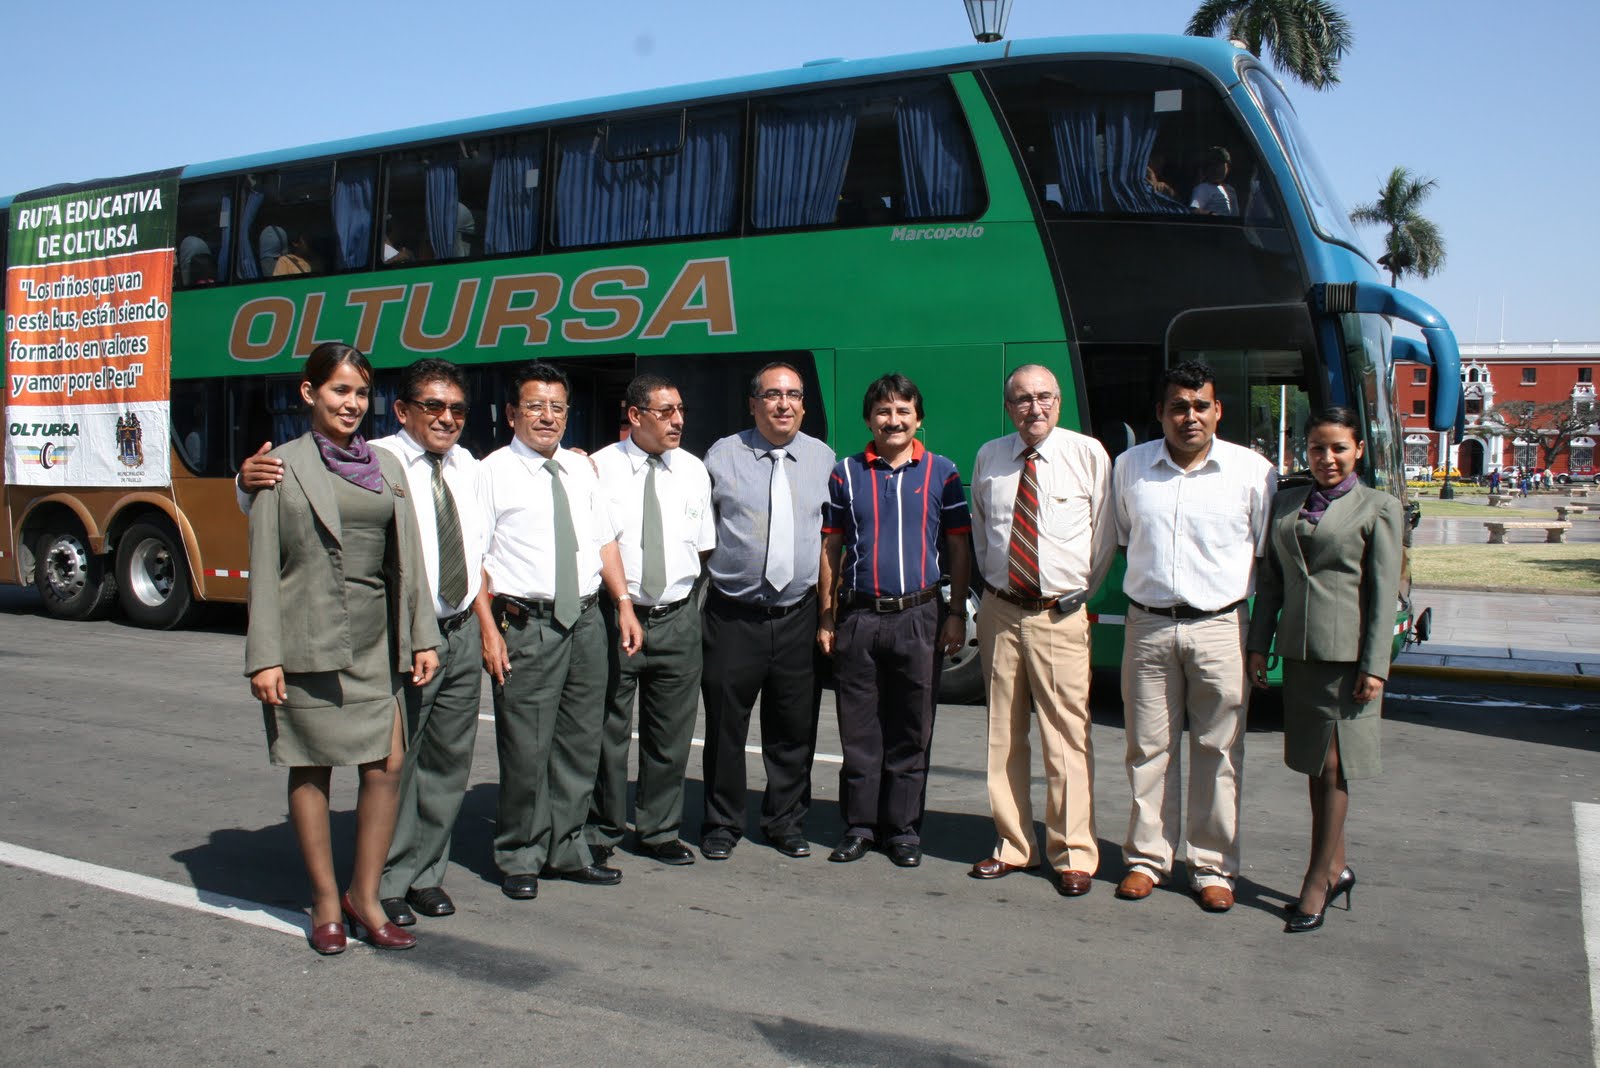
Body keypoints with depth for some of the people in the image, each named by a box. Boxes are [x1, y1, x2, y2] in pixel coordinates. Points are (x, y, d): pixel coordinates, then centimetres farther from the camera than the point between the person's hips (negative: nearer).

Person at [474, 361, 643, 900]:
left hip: (587, 620, 6)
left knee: (581, 744, 12)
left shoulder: (581, 470, 14)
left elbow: (605, 541, 18)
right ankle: (520, 860, 14)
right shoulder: (494, 472, -3)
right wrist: (489, 629, -14)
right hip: (526, 625, -6)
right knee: (526, 749, -3)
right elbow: (474, 557, -7)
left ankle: (566, 852, 25)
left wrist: (624, 604, 8)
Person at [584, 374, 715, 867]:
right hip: (614, 617, -3)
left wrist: (684, 583, 4)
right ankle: (601, 832, 22)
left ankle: (660, 831, 25)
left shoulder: (693, 470, 8)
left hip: (677, 619, 3)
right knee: (608, 730, 6)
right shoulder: (600, 467, -4)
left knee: (670, 735, 11)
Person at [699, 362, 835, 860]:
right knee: (726, 725, 4)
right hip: (733, 616, -2)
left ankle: (786, 823, 24)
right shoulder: (722, 456, 3)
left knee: (795, 729, 8)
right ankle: (722, 825, 19)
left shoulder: (823, 459, 8)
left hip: (799, 617, 2)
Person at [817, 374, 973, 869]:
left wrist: (957, 614, 0)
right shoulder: (846, 474, 6)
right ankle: (860, 826, 18)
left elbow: (959, 547, 7)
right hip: (858, 618, 1)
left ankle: (903, 829, 18)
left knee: (911, 732, 6)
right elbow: (831, 549, 8)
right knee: (859, 730, 6)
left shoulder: (942, 472, 5)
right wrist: (826, 618, 4)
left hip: (918, 618, 0)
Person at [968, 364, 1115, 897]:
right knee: (1003, 734, 10)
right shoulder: (989, 458, 7)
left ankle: (1072, 856, 9)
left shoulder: (1088, 454, -2)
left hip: (1060, 614, -3)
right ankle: (1012, 845, 23)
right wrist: (991, 579, 13)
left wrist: (1084, 589, 1)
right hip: (1000, 611, 4)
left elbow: (1105, 532, 6)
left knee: (1067, 738, -3)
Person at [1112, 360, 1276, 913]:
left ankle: (1213, 867, 16)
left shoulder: (1253, 471, -1)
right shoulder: (1129, 467, 6)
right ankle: (1146, 858, 20)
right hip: (1148, 625, 2)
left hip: (1221, 627, -1)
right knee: (1149, 748, 7)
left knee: (1218, 753, 4)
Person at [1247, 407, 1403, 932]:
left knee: (1333, 765, -3)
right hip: (1299, 649, 5)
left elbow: (1384, 591, -5)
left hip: (1348, 652, -5)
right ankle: (1336, 868, 25)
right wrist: (1259, 644, 8)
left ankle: (1317, 881, 4)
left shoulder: (1379, 509, 0)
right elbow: (1270, 579, 14)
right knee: (1315, 765, 11)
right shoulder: (1286, 503, 13)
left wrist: (1375, 666, -10)